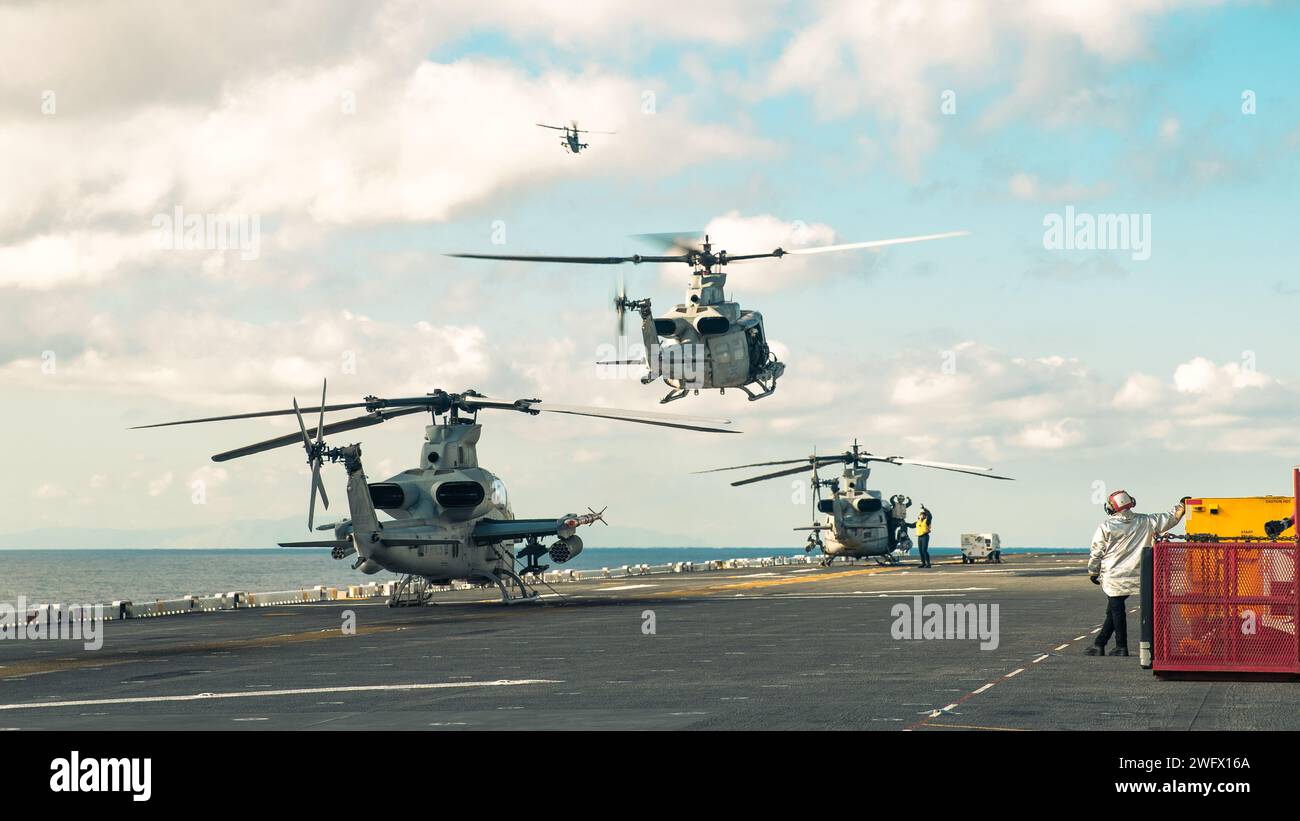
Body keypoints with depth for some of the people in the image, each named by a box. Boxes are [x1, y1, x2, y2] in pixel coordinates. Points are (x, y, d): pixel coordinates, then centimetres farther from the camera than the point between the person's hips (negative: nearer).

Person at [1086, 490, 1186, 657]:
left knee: (1116, 610, 4)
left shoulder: (1105, 527, -8)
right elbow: (1169, 519, 3)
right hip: (1135, 577, 4)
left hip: (1113, 578, -4)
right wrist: (1182, 506, 15)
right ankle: (1099, 644, 16)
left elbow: (1096, 552, -3)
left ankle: (1122, 647, 4)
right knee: (1113, 610, 13)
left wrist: (1093, 572, 8)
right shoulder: (1145, 522, -1)